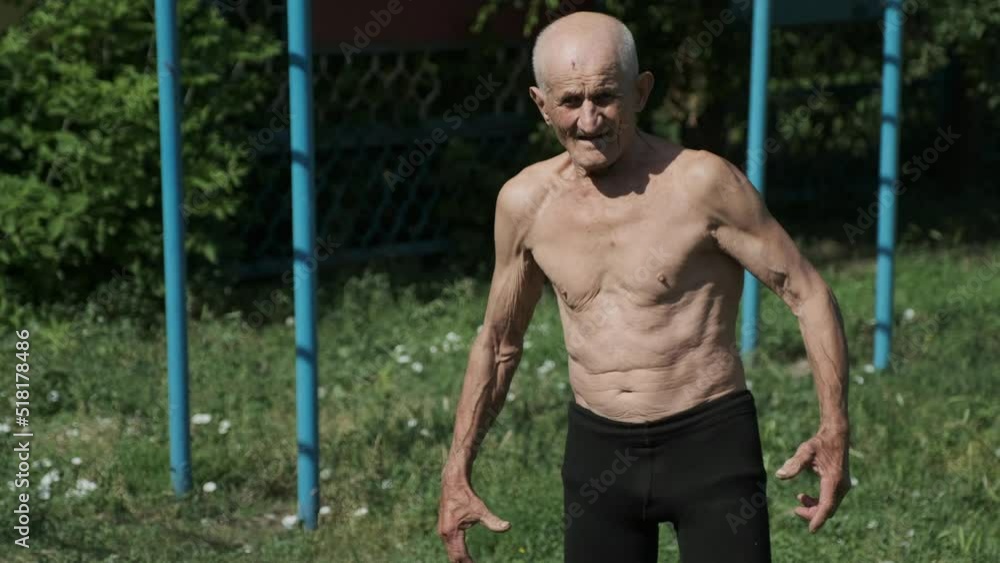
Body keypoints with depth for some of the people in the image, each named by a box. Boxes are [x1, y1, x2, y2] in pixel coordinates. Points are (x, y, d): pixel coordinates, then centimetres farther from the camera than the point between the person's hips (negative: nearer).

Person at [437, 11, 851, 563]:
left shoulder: (702, 182, -13)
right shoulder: (525, 202, 0)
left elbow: (809, 294, -9)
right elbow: (497, 342, 13)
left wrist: (834, 429, -20)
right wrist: (457, 472, 11)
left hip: (710, 442, -4)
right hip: (596, 450, 4)